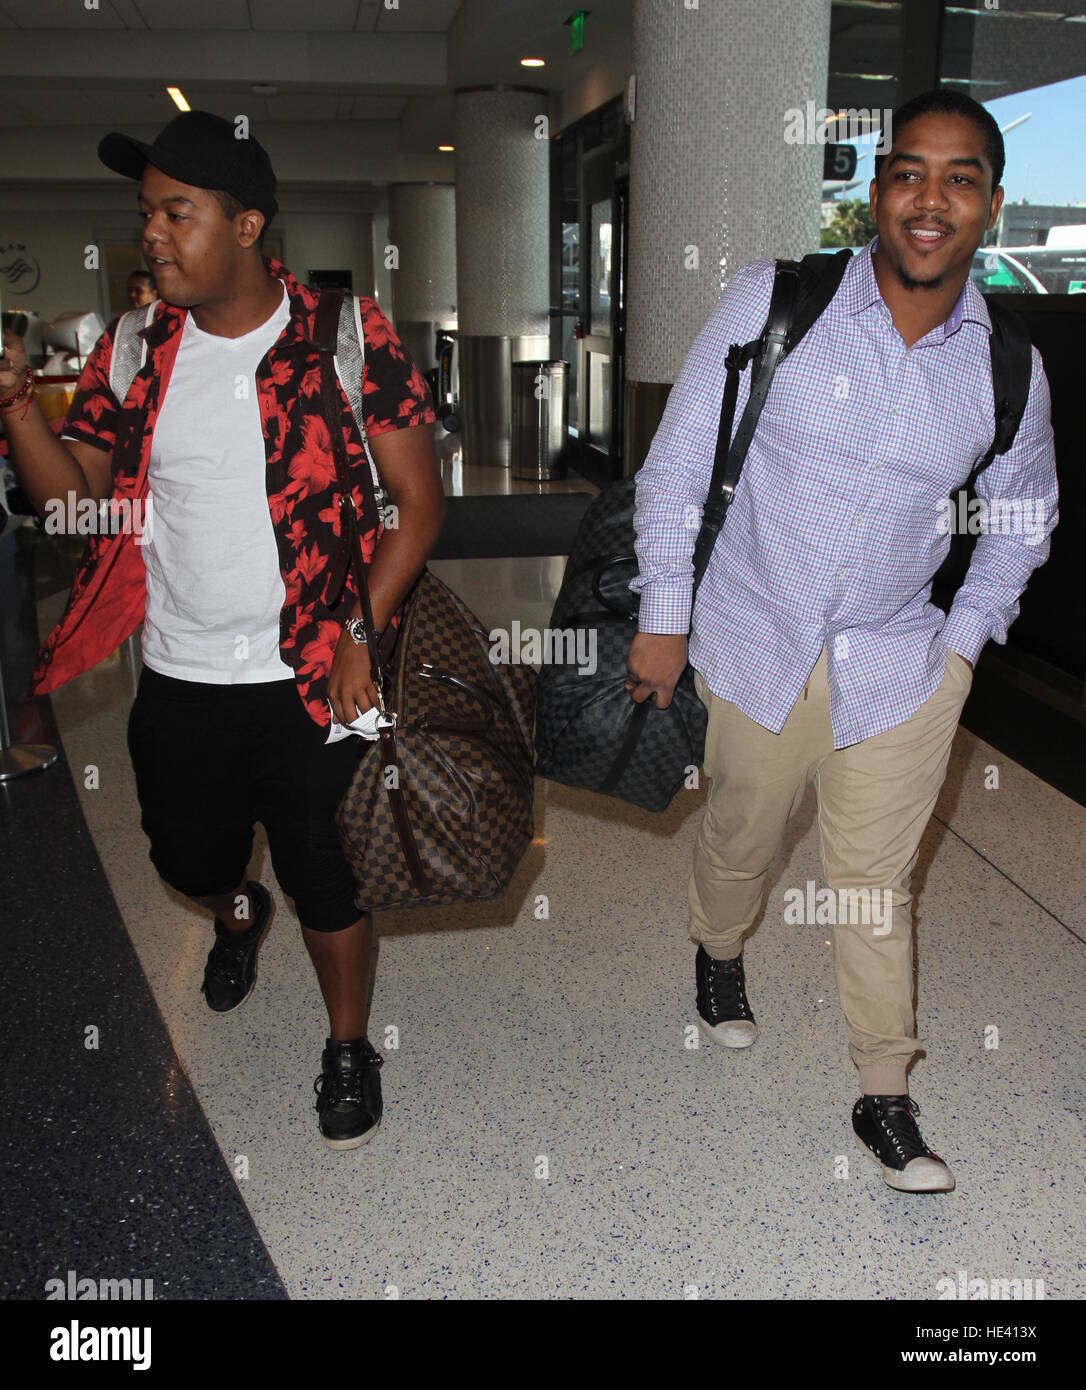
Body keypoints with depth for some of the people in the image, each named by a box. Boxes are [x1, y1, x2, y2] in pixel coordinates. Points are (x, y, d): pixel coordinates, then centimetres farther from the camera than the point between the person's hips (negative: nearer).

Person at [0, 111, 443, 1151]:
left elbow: (419, 500, -7)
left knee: (325, 881, 5)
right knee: (188, 859, 21)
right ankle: (237, 912, 58)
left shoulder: (346, 335, -9)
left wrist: (361, 635, -14)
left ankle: (349, 1044, 33)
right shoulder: (137, 349, 2)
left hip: (311, 679, -4)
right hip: (178, 678, 4)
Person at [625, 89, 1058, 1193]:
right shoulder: (773, 301, -13)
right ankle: (718, 954, 52)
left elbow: (1026, 511, 13)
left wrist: (967, 640, 6)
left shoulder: (1008, 369, -5)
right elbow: (678, 458, -7)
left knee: (875, 881, 9)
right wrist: (664, 617, -6)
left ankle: (885, 1099, 27)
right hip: (755, 644, -1)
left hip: (900, 664, 1)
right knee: (742, 838, 18)